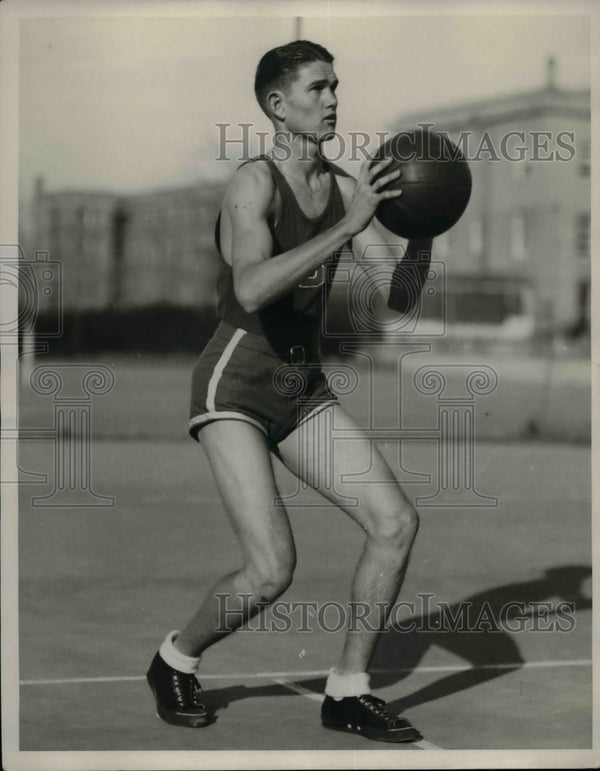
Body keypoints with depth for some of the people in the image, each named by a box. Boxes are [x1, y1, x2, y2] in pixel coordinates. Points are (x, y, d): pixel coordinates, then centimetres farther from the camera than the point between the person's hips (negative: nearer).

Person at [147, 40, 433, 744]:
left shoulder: (345, 188, 5)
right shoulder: (253, 182, -16)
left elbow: (400, 297, 2)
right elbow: (251, 291, -33)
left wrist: (423, 230, -16)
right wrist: (348, 227, -33)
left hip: (304, 390, 7)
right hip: (234, 388, -7)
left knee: (396, 521, -8)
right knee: (272, 571, -18)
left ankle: (347, 692, 6)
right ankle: (174, 662, 12)